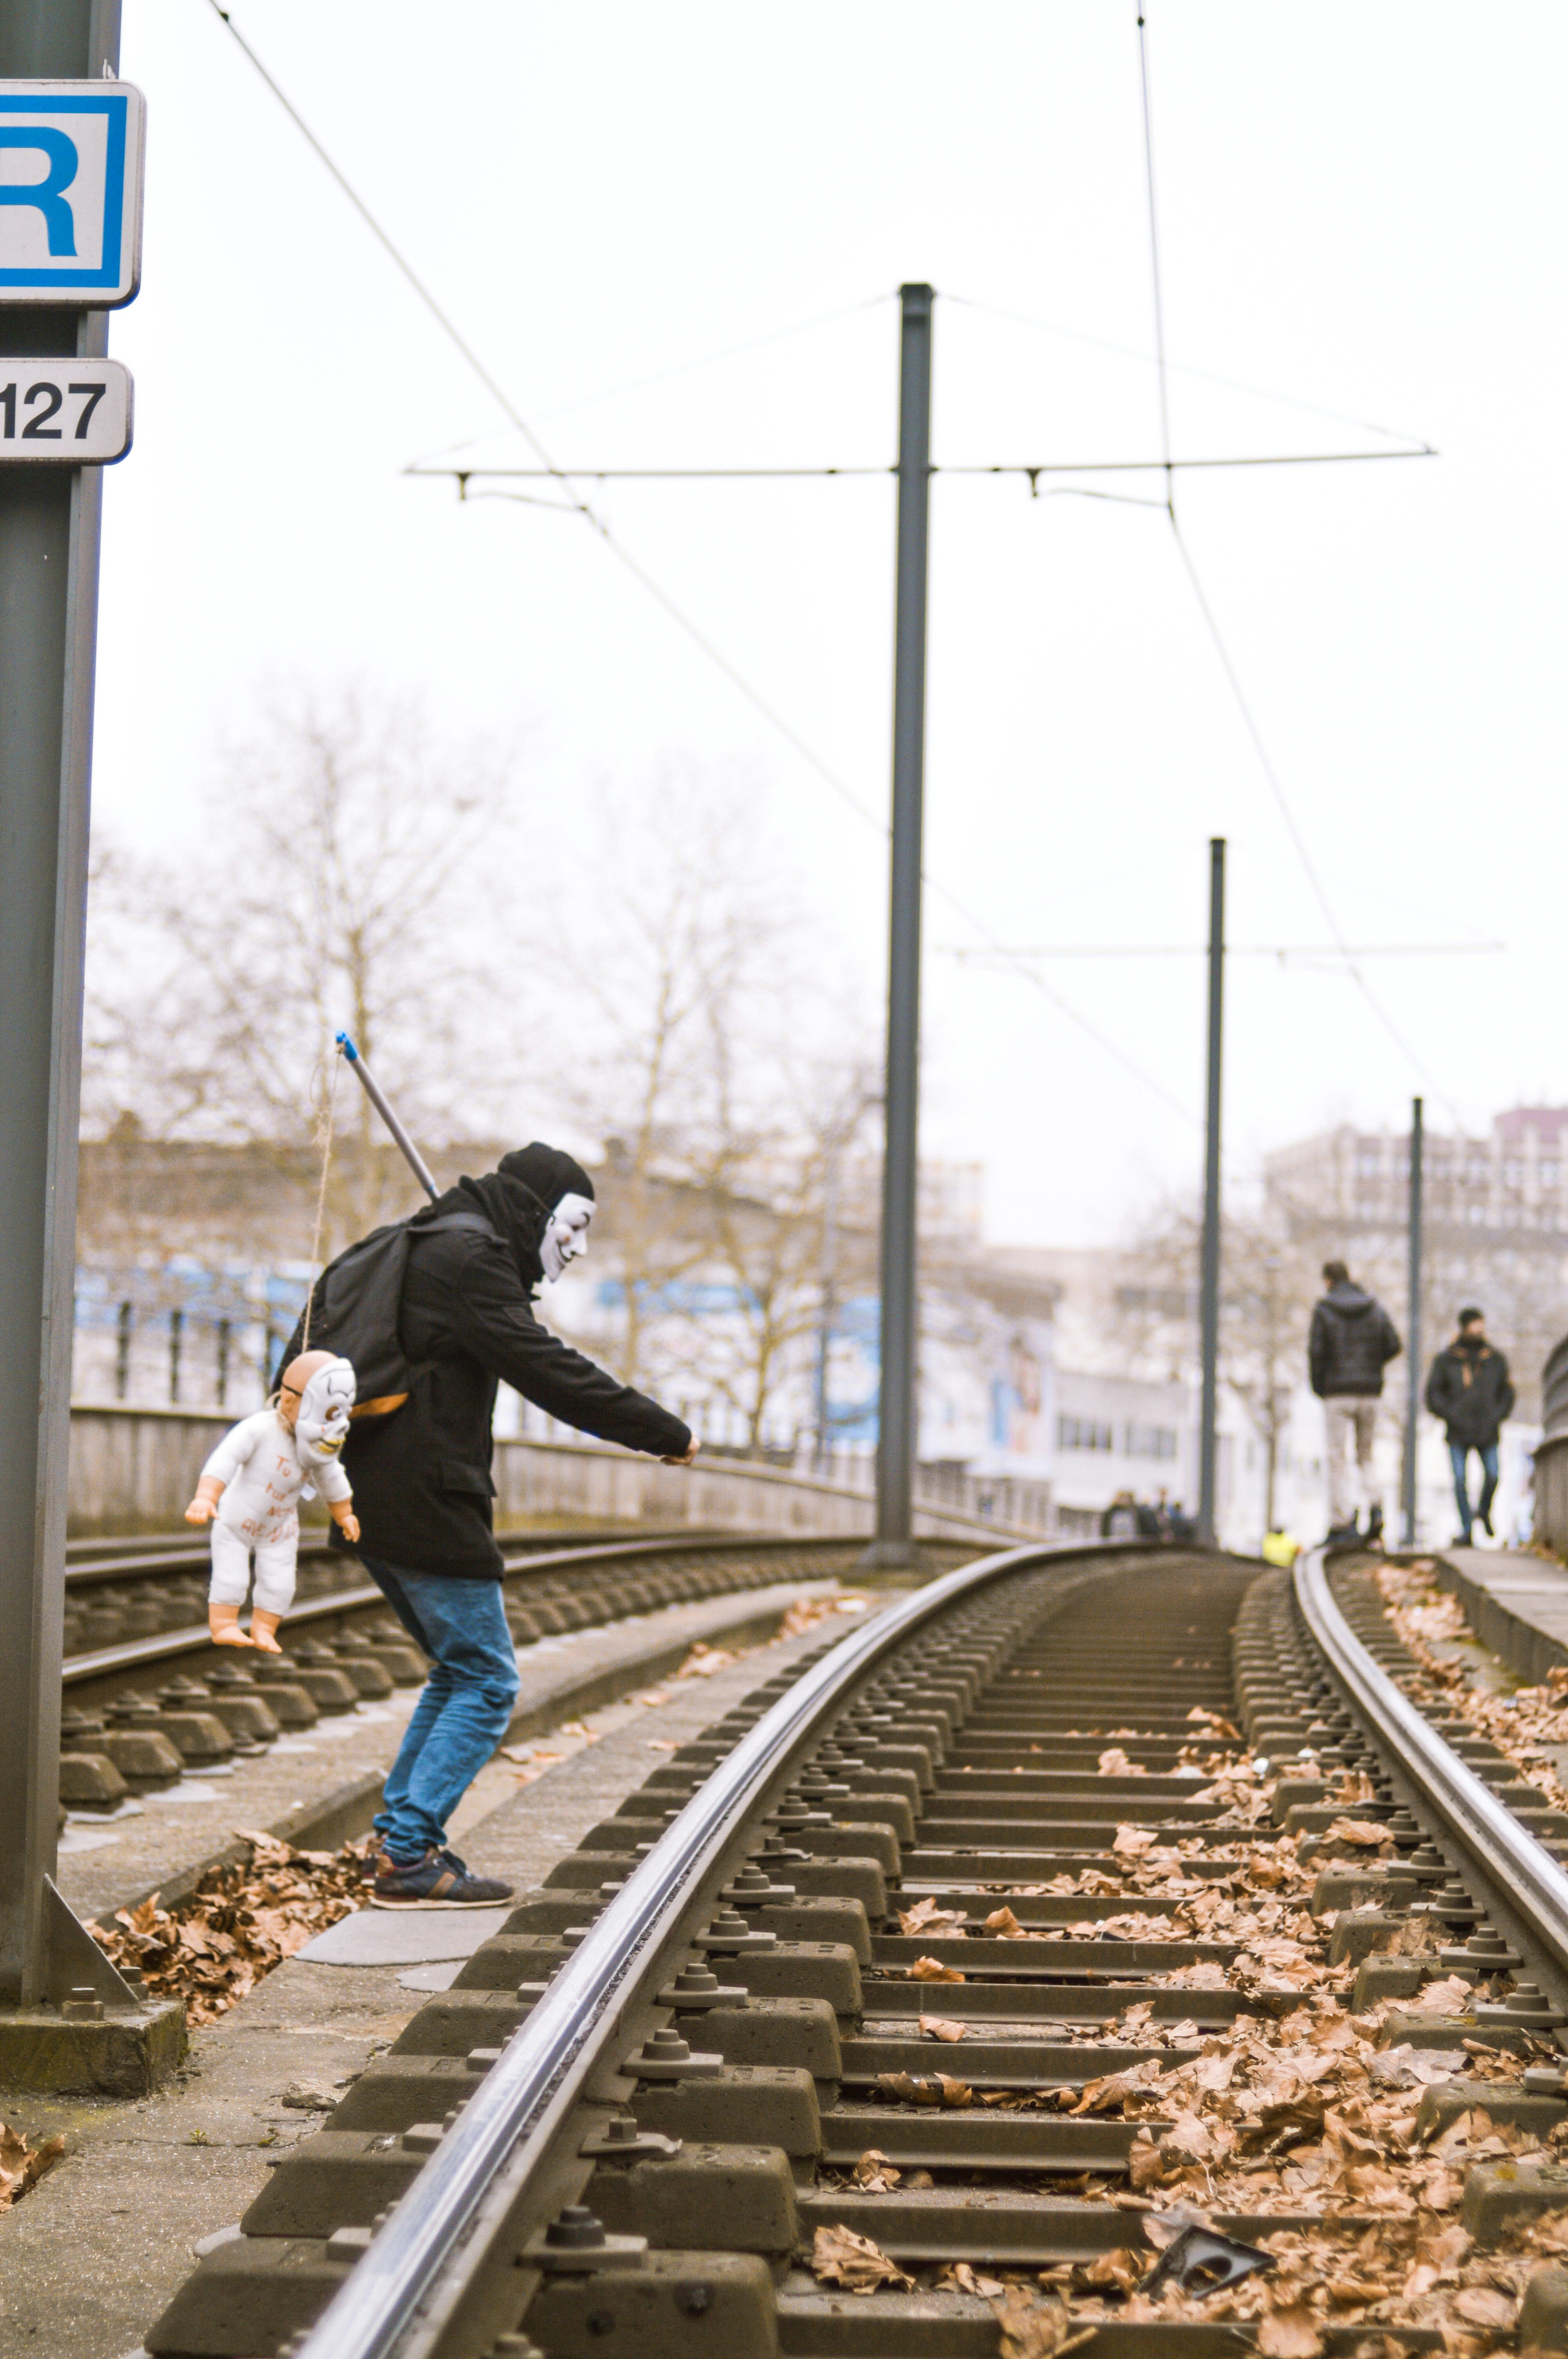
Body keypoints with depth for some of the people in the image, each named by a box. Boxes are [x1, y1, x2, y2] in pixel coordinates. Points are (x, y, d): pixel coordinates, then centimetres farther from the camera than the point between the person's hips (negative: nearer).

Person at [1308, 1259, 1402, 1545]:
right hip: (1370, 1393, 4)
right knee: (1368, 1454, 15)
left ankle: (1342, 1524, -4)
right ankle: (1376, 1506, -8)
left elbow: (1316, 1351, -11)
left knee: (1337, 1459, 0)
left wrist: (1318, 1386, 1)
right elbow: (1394, 1345, 2)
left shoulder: (1323, 1310, -5)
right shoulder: (1375, 1309, 7)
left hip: (1337, 1393, -4)